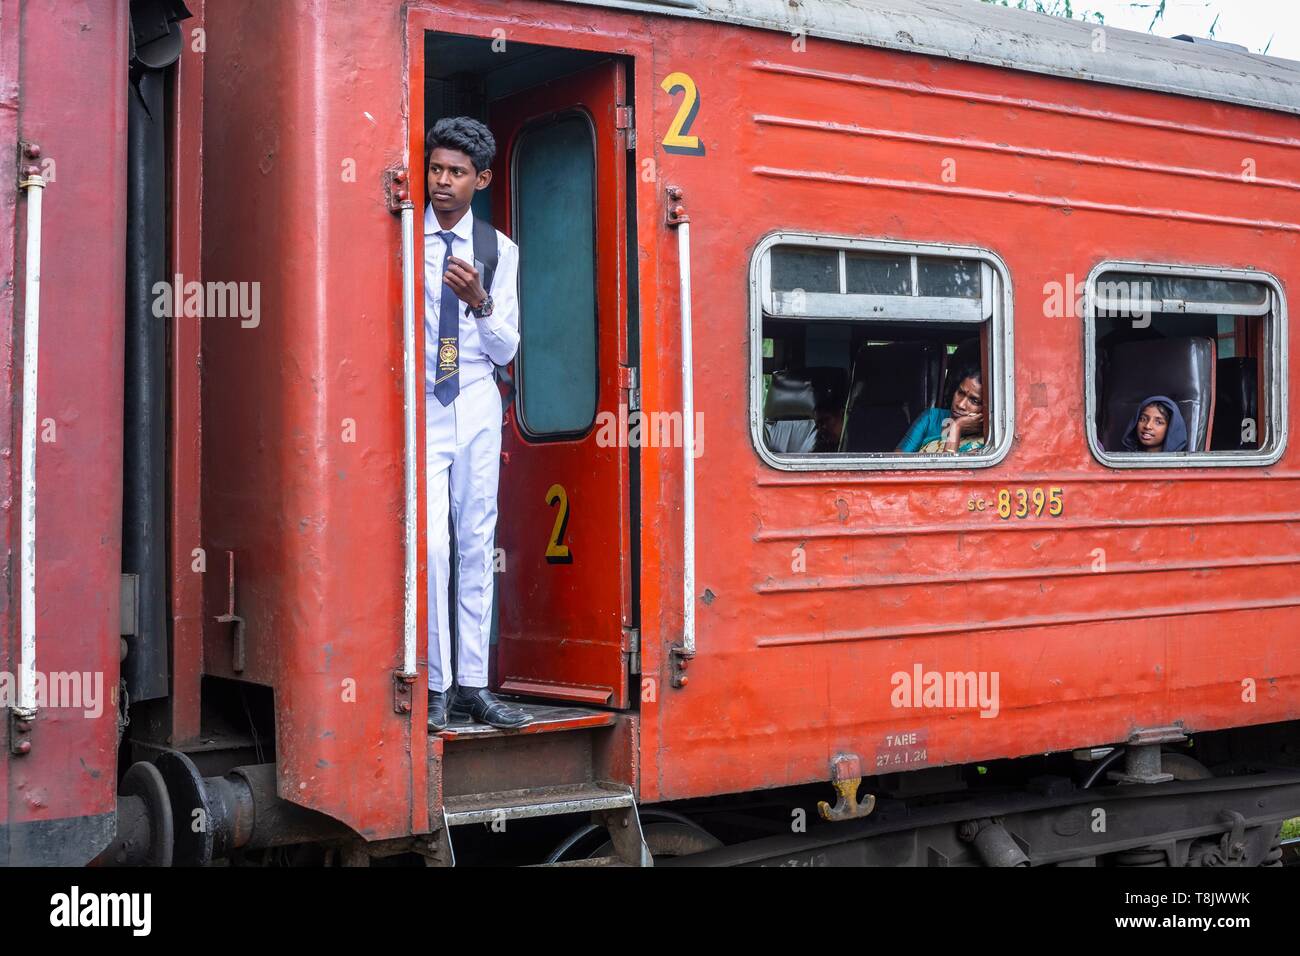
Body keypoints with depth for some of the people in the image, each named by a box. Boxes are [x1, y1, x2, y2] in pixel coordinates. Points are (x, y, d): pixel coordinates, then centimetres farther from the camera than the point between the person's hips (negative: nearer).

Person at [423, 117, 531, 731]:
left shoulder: (499, 250, 7)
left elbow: (505, 350, 5)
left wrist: (480, 302, -12)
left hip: (477, 406, 3)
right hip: (418, 404, -3)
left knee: (477, 544, 4)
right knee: (429, 542, -12)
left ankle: (473, 686, 10)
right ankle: (435, 686, -3)